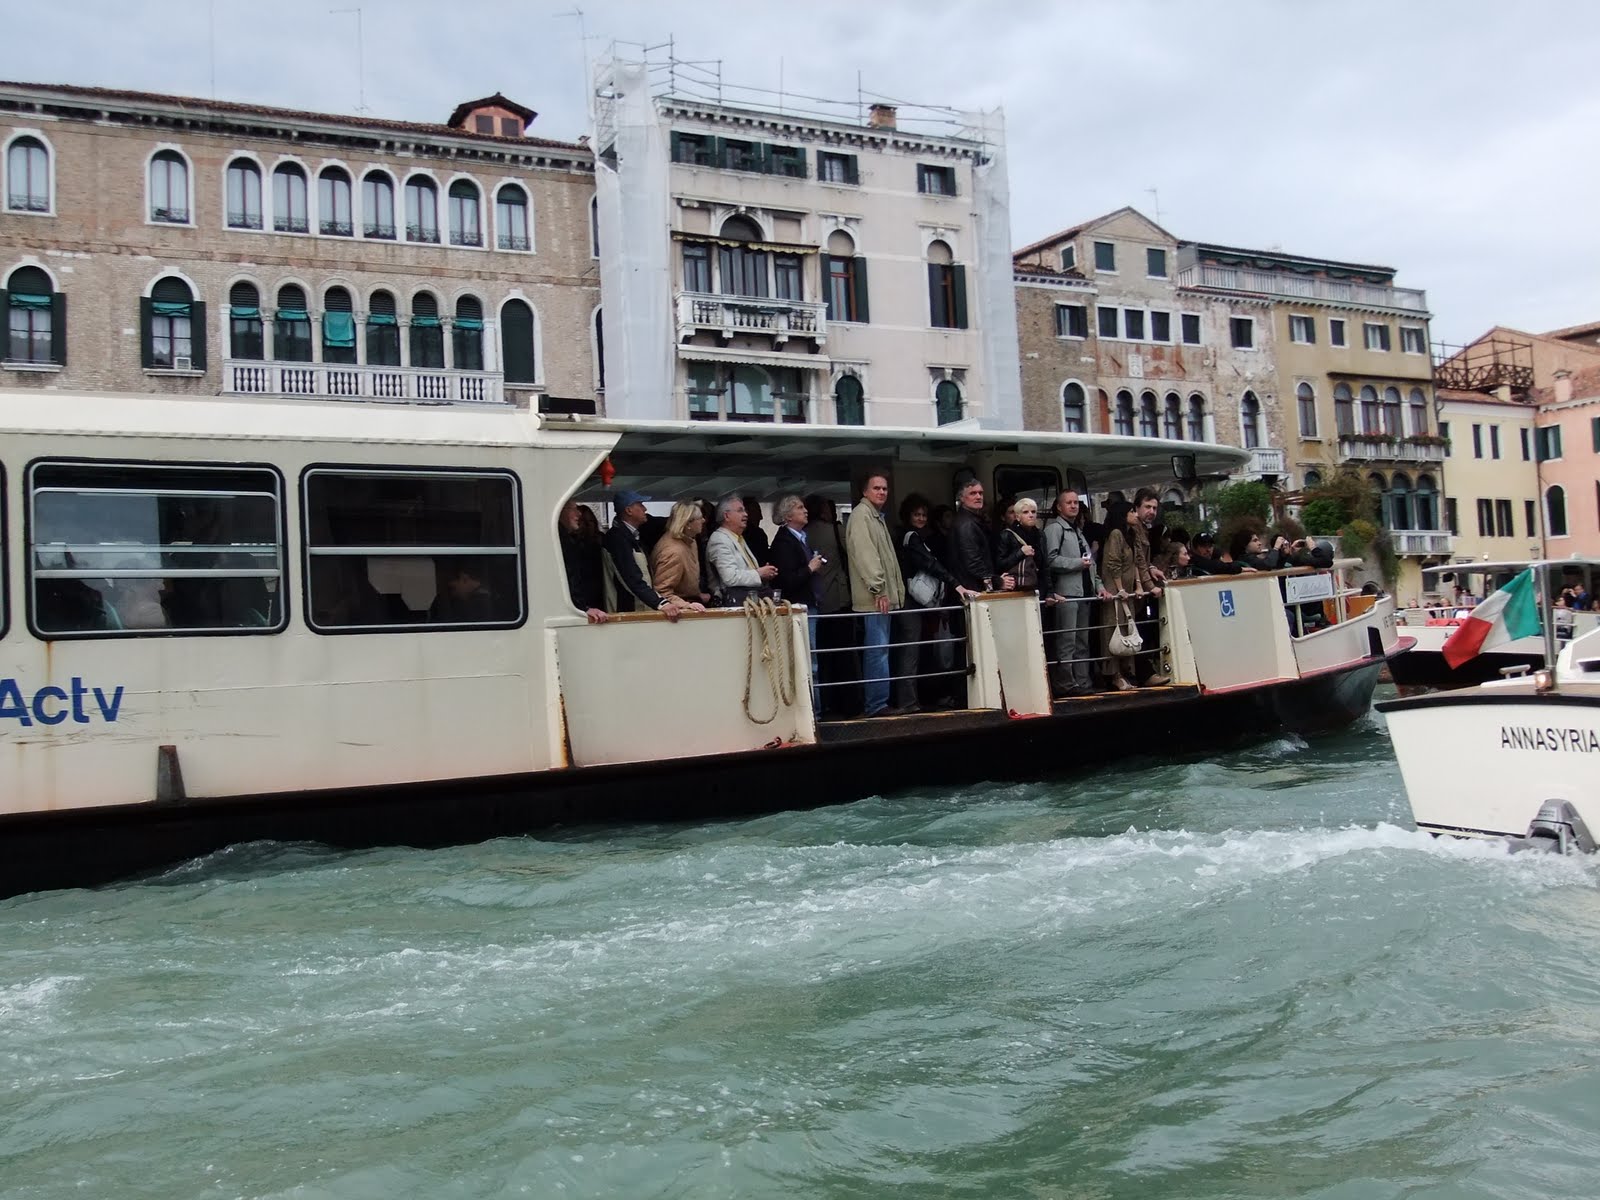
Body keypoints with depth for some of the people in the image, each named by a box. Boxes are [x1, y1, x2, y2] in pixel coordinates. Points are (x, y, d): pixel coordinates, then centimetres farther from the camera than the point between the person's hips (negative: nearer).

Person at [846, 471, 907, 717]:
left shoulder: (877, 517, 23)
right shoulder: (861, 514, -8)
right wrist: (878, 589, -21)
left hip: (883, 596, 10)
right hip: (875, 597, -10)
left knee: (877, 650, 10)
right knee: (878, 649, -11)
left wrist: (897, 590, 21)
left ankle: (877, 703, 12)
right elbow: (864, 554, -18)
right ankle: (878, 704, -10)